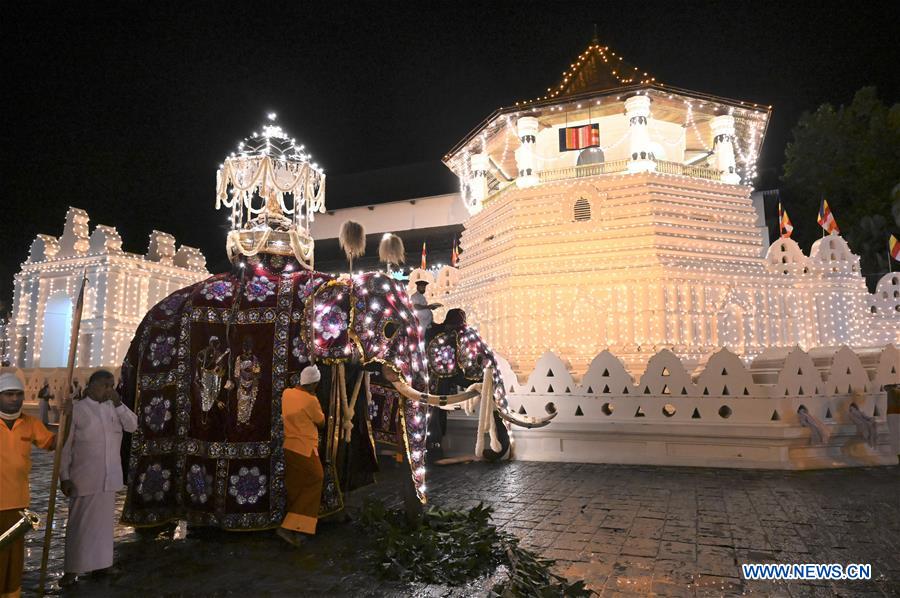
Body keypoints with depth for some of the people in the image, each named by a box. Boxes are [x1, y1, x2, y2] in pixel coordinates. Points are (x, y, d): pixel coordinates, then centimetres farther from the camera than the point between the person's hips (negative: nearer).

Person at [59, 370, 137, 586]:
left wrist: (118, 402, -14)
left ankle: (99, 562, 26)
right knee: (79, 524, 4)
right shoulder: (76, 409, -8)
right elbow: (64, 445, -6)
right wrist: (64, 476, -10)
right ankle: (73, 569, 16)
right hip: (84, 477, -4)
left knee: (103, 521, 14)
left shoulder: (113, 408, 5)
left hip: (109, 477, 4)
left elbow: (132, 425, -6)